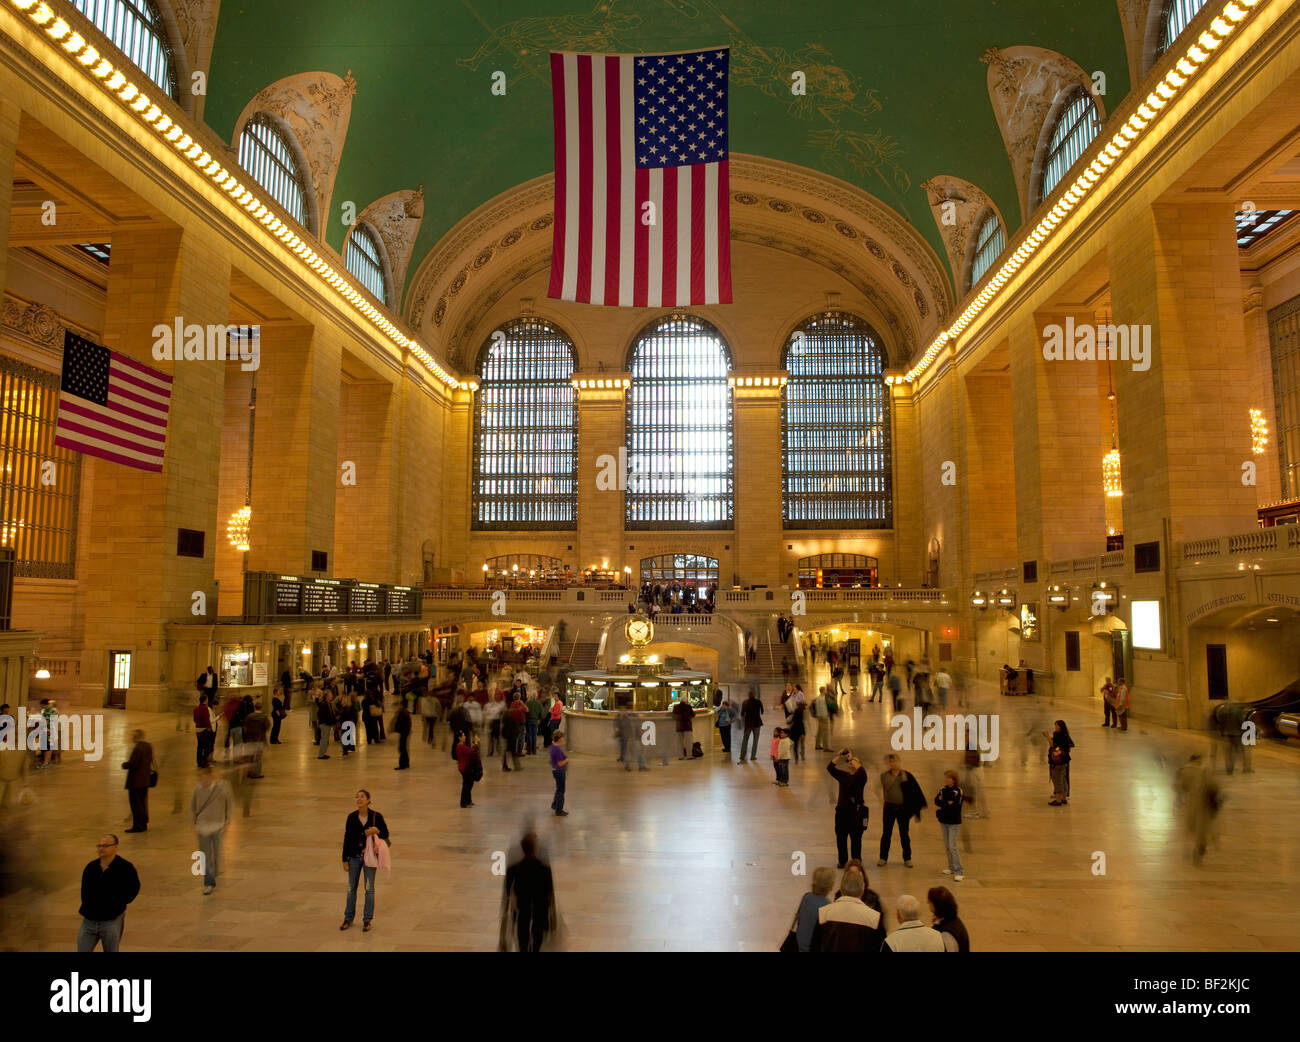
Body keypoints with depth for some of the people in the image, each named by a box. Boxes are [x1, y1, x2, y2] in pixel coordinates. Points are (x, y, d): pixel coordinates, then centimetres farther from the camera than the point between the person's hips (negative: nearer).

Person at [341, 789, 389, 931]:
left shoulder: (376, 816, -9)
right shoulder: (351, 817, -3)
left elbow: (385, 834, -1)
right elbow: (347, 838, 2)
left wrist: (376, 831, -23)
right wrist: (345, 859, 2)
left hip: (370, 856, -2)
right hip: (354, 856, 2)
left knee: (369, 889, 5)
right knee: (351, 888, 10)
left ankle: (367, 920, 17)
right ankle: (348, 918, 26)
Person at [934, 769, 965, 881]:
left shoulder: (958, 790, -11)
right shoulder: (943, 789, 5)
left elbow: (954, 806, -20)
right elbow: (936, 801, -3)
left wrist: (942, 802, -14)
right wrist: (947, 803, -18)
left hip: (954, 822, -6)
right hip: (943, 821, 6)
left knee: (952, 847, -10)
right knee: (947, 846, 12)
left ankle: (959, 871, -6)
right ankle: (952, 868, 23)